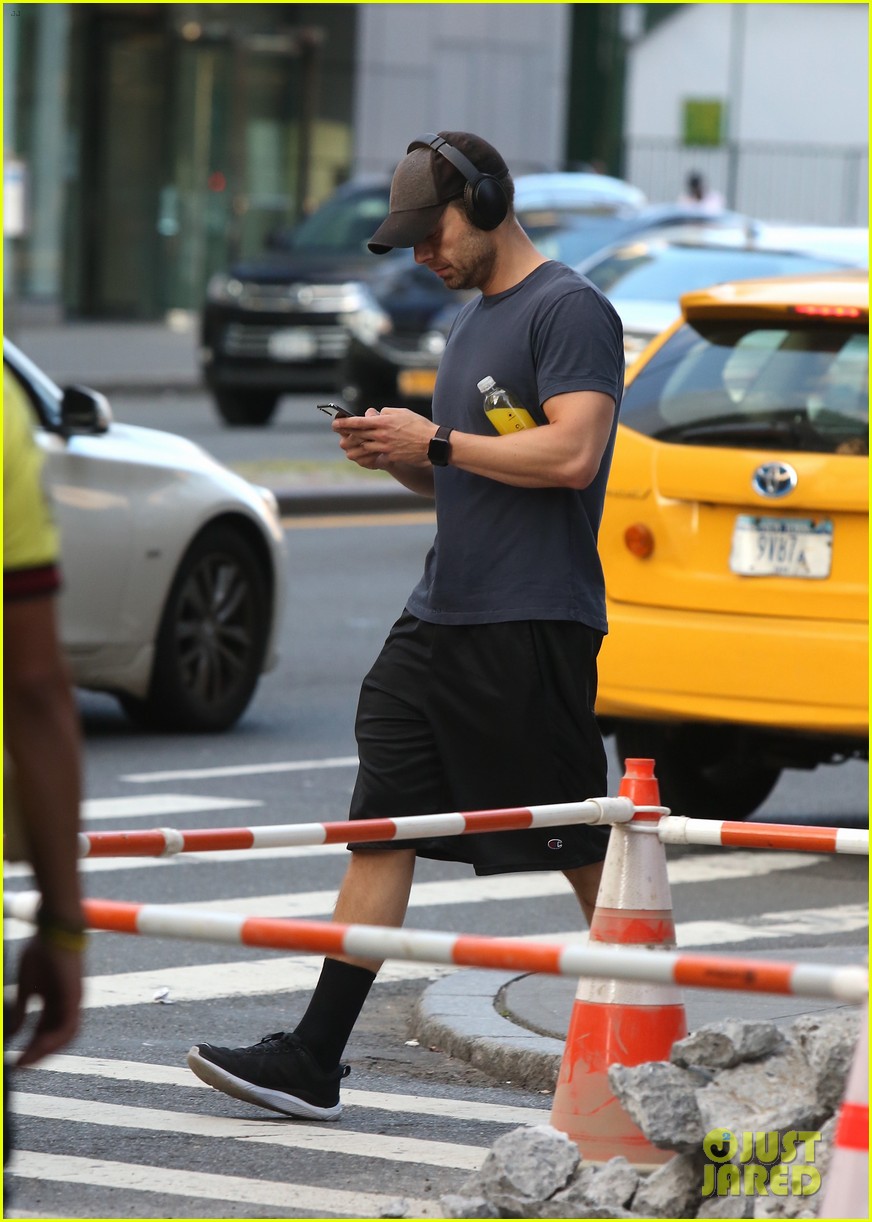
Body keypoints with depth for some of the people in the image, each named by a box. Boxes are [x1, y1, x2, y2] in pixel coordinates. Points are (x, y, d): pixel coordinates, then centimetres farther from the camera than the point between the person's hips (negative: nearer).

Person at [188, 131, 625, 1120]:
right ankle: (313, 1060, 0)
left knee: (582, 844, -1)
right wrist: (396, 455, 6)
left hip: (530, 628, -9)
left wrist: (437, 443, -13)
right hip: (438, 620, 9)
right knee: (380, 827, 2)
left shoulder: (569, 310, -9)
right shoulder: (472, 320, 20)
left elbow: (571, 454, -21)